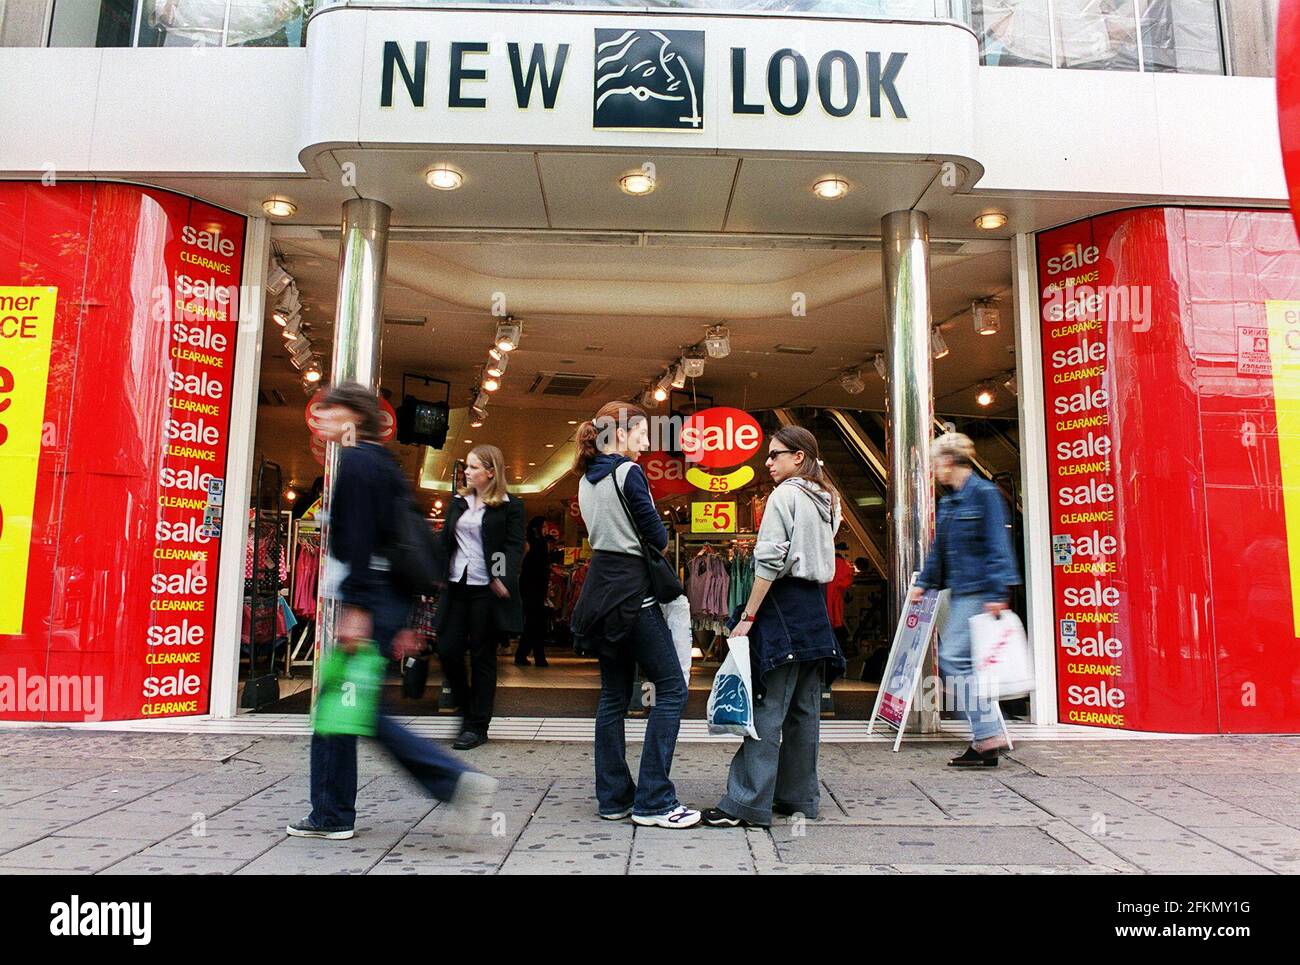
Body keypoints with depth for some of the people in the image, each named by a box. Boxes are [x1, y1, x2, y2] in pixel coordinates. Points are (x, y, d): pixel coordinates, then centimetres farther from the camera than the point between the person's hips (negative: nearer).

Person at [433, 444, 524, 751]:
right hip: (457, 585, 5)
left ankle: (477, 726, 14)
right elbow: (444, 539, 12)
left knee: (482, 657, 3)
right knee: (447, 650, 3)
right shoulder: (459, 501, 13)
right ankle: (466, 707, 27)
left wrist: (504, 579, -23)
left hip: (487, 588, -5)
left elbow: (515, 546, -10)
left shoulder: (510, 506, -4)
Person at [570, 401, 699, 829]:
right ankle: (653, 801, -3)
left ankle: (613, 797, 17)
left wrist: (640, 543, 6)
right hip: (631, 589, -9)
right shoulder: (628, 472, -10)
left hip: (601, 584, 9)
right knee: (671, 688, -3)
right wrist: (659, 543, 11)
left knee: (614, 694, 12)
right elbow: (656, 535, -9)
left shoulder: (587, 479, 14)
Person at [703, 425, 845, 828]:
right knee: (804, 708, 12)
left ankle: (747, 804, -5)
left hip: (784, 605, -9)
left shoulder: (784, 495, -9)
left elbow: (770, 561, -16)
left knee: (766, 709, -8)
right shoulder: (825, 500, 16)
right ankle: (799, 797, 19)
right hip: (815, 607, 9)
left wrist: (748, 616, -15)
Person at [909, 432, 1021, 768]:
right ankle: (987, 738, 14)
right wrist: (924, 582, 24)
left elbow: (997, 545, -15)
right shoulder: (948, 500, 17)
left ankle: (987, 735, -5)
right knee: (958, 661, 7)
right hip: (959, 592, 9)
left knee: (955, 657, -12)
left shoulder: (984, 493, -9)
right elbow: (939, 548, 24)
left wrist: (998, 593, -20)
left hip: (979, 590, -9)